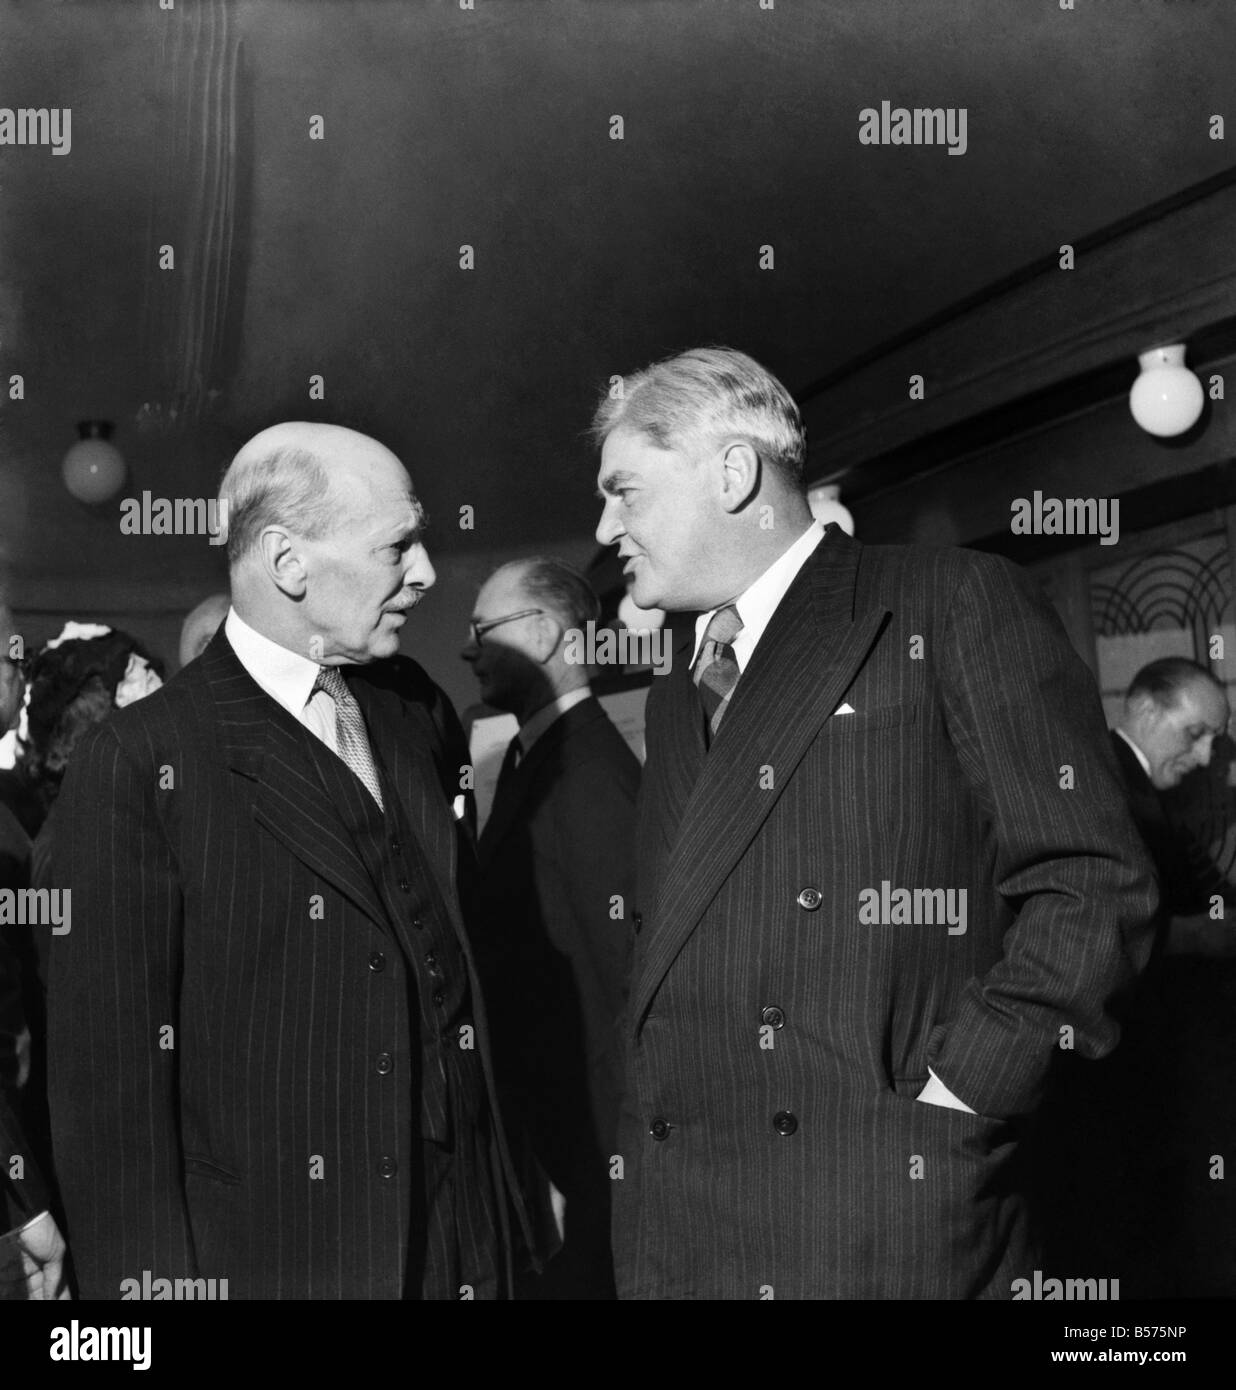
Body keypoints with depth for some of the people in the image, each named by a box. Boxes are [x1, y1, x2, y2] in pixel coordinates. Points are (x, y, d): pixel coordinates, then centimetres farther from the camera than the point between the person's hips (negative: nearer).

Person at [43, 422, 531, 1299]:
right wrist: (148, 1277, -11)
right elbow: (111, 1069, -11)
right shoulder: (141, 763, -12)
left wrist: (509, 1177, 7)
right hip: (263, 1252, -5)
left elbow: (459, 947, 10)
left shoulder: (420, 714, 6)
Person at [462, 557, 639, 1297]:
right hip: (527, 1115, 9)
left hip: (580, 1127, -9)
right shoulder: (533, 757, 10)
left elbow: (624, 973, -21)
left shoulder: (592, 774, -20)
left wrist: (607, 1147, -18)